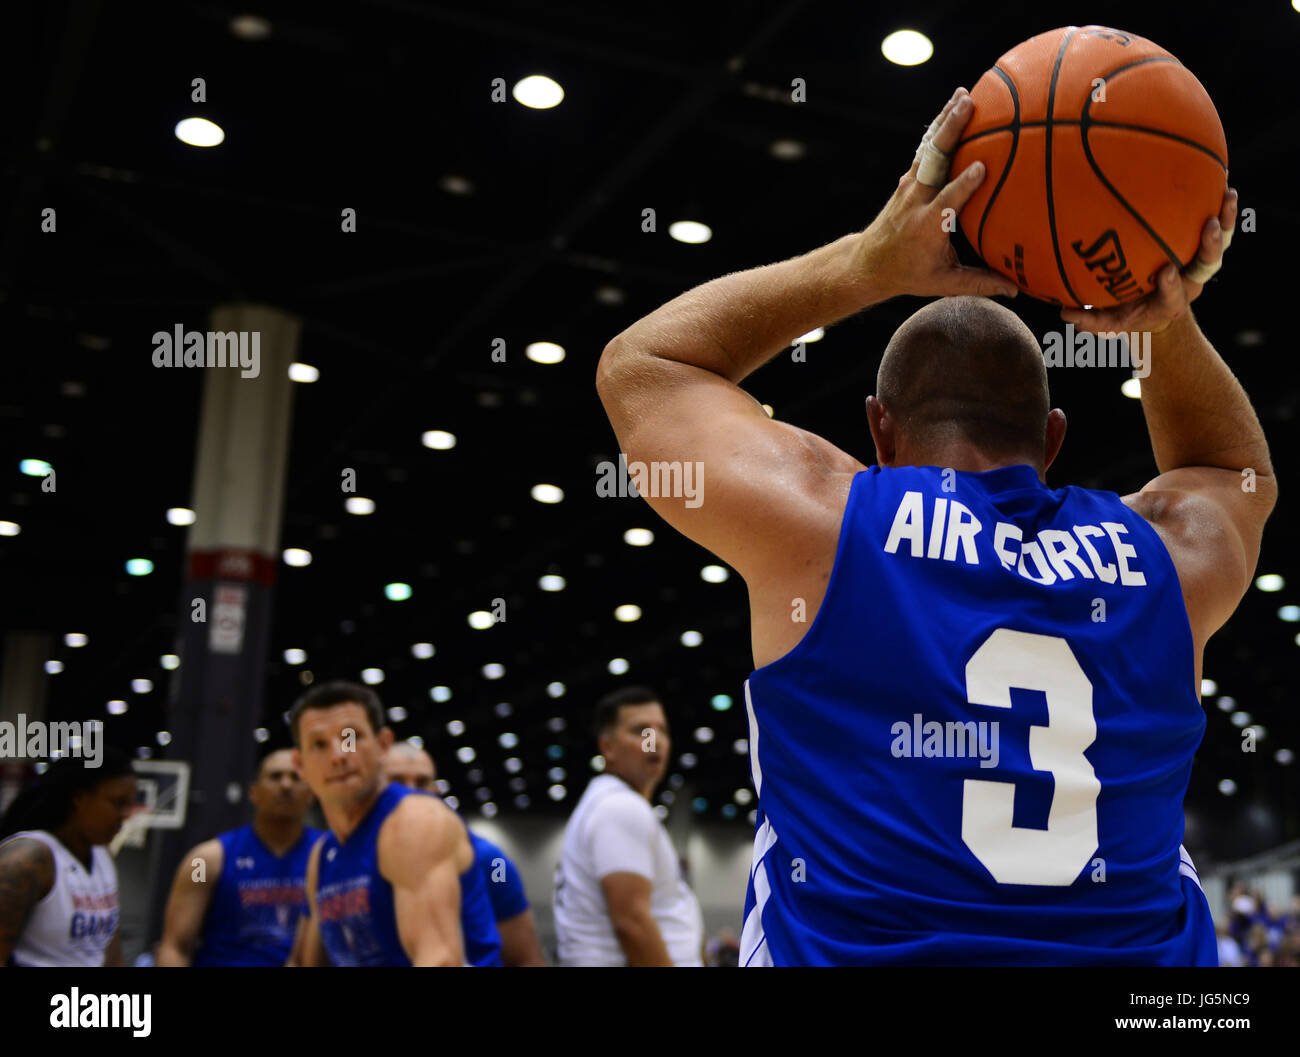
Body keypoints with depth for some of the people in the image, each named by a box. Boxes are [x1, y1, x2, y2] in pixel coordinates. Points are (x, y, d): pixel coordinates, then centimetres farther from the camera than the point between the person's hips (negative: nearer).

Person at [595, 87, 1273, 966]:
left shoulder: (819, 517, -6)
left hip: (846, 949, -2)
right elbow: (1238, 467, 27)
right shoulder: (1170, 560, 2)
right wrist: (1171, 317, 11)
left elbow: (639, 363, 11)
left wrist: (869, 261, 6)